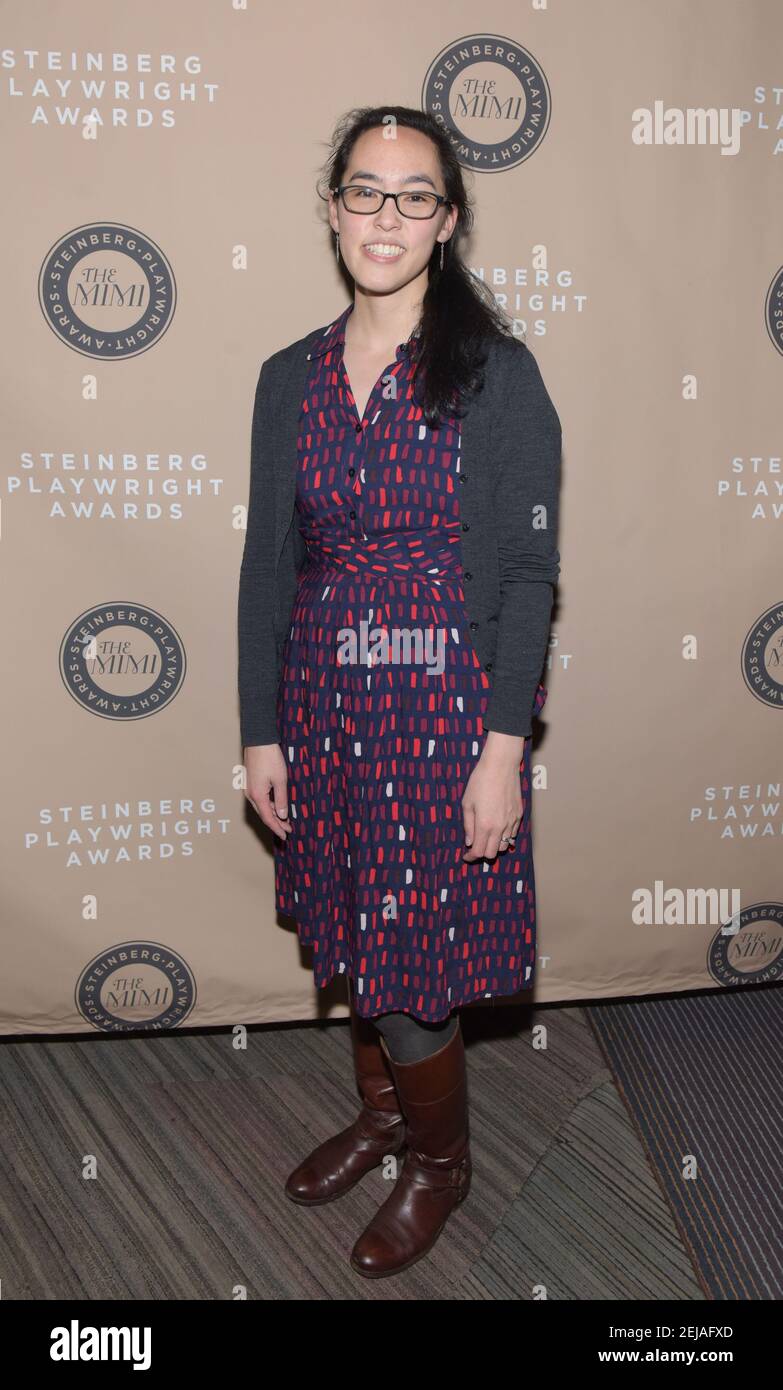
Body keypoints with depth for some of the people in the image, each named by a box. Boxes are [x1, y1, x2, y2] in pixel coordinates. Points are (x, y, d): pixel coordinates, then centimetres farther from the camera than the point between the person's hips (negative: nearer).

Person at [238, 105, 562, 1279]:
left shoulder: (497, 374, -8)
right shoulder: (292, 378, 4)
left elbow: (527, 572, -9)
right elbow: (267, 561, 6)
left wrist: (505, 750, -14)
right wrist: (262, 731, 4)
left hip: (443, 705, -4)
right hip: (325, 701, 5)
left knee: (413, 960, 3)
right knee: (352, 935, 18)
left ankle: (439, 1161, 31)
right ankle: (382, 1111, 44)